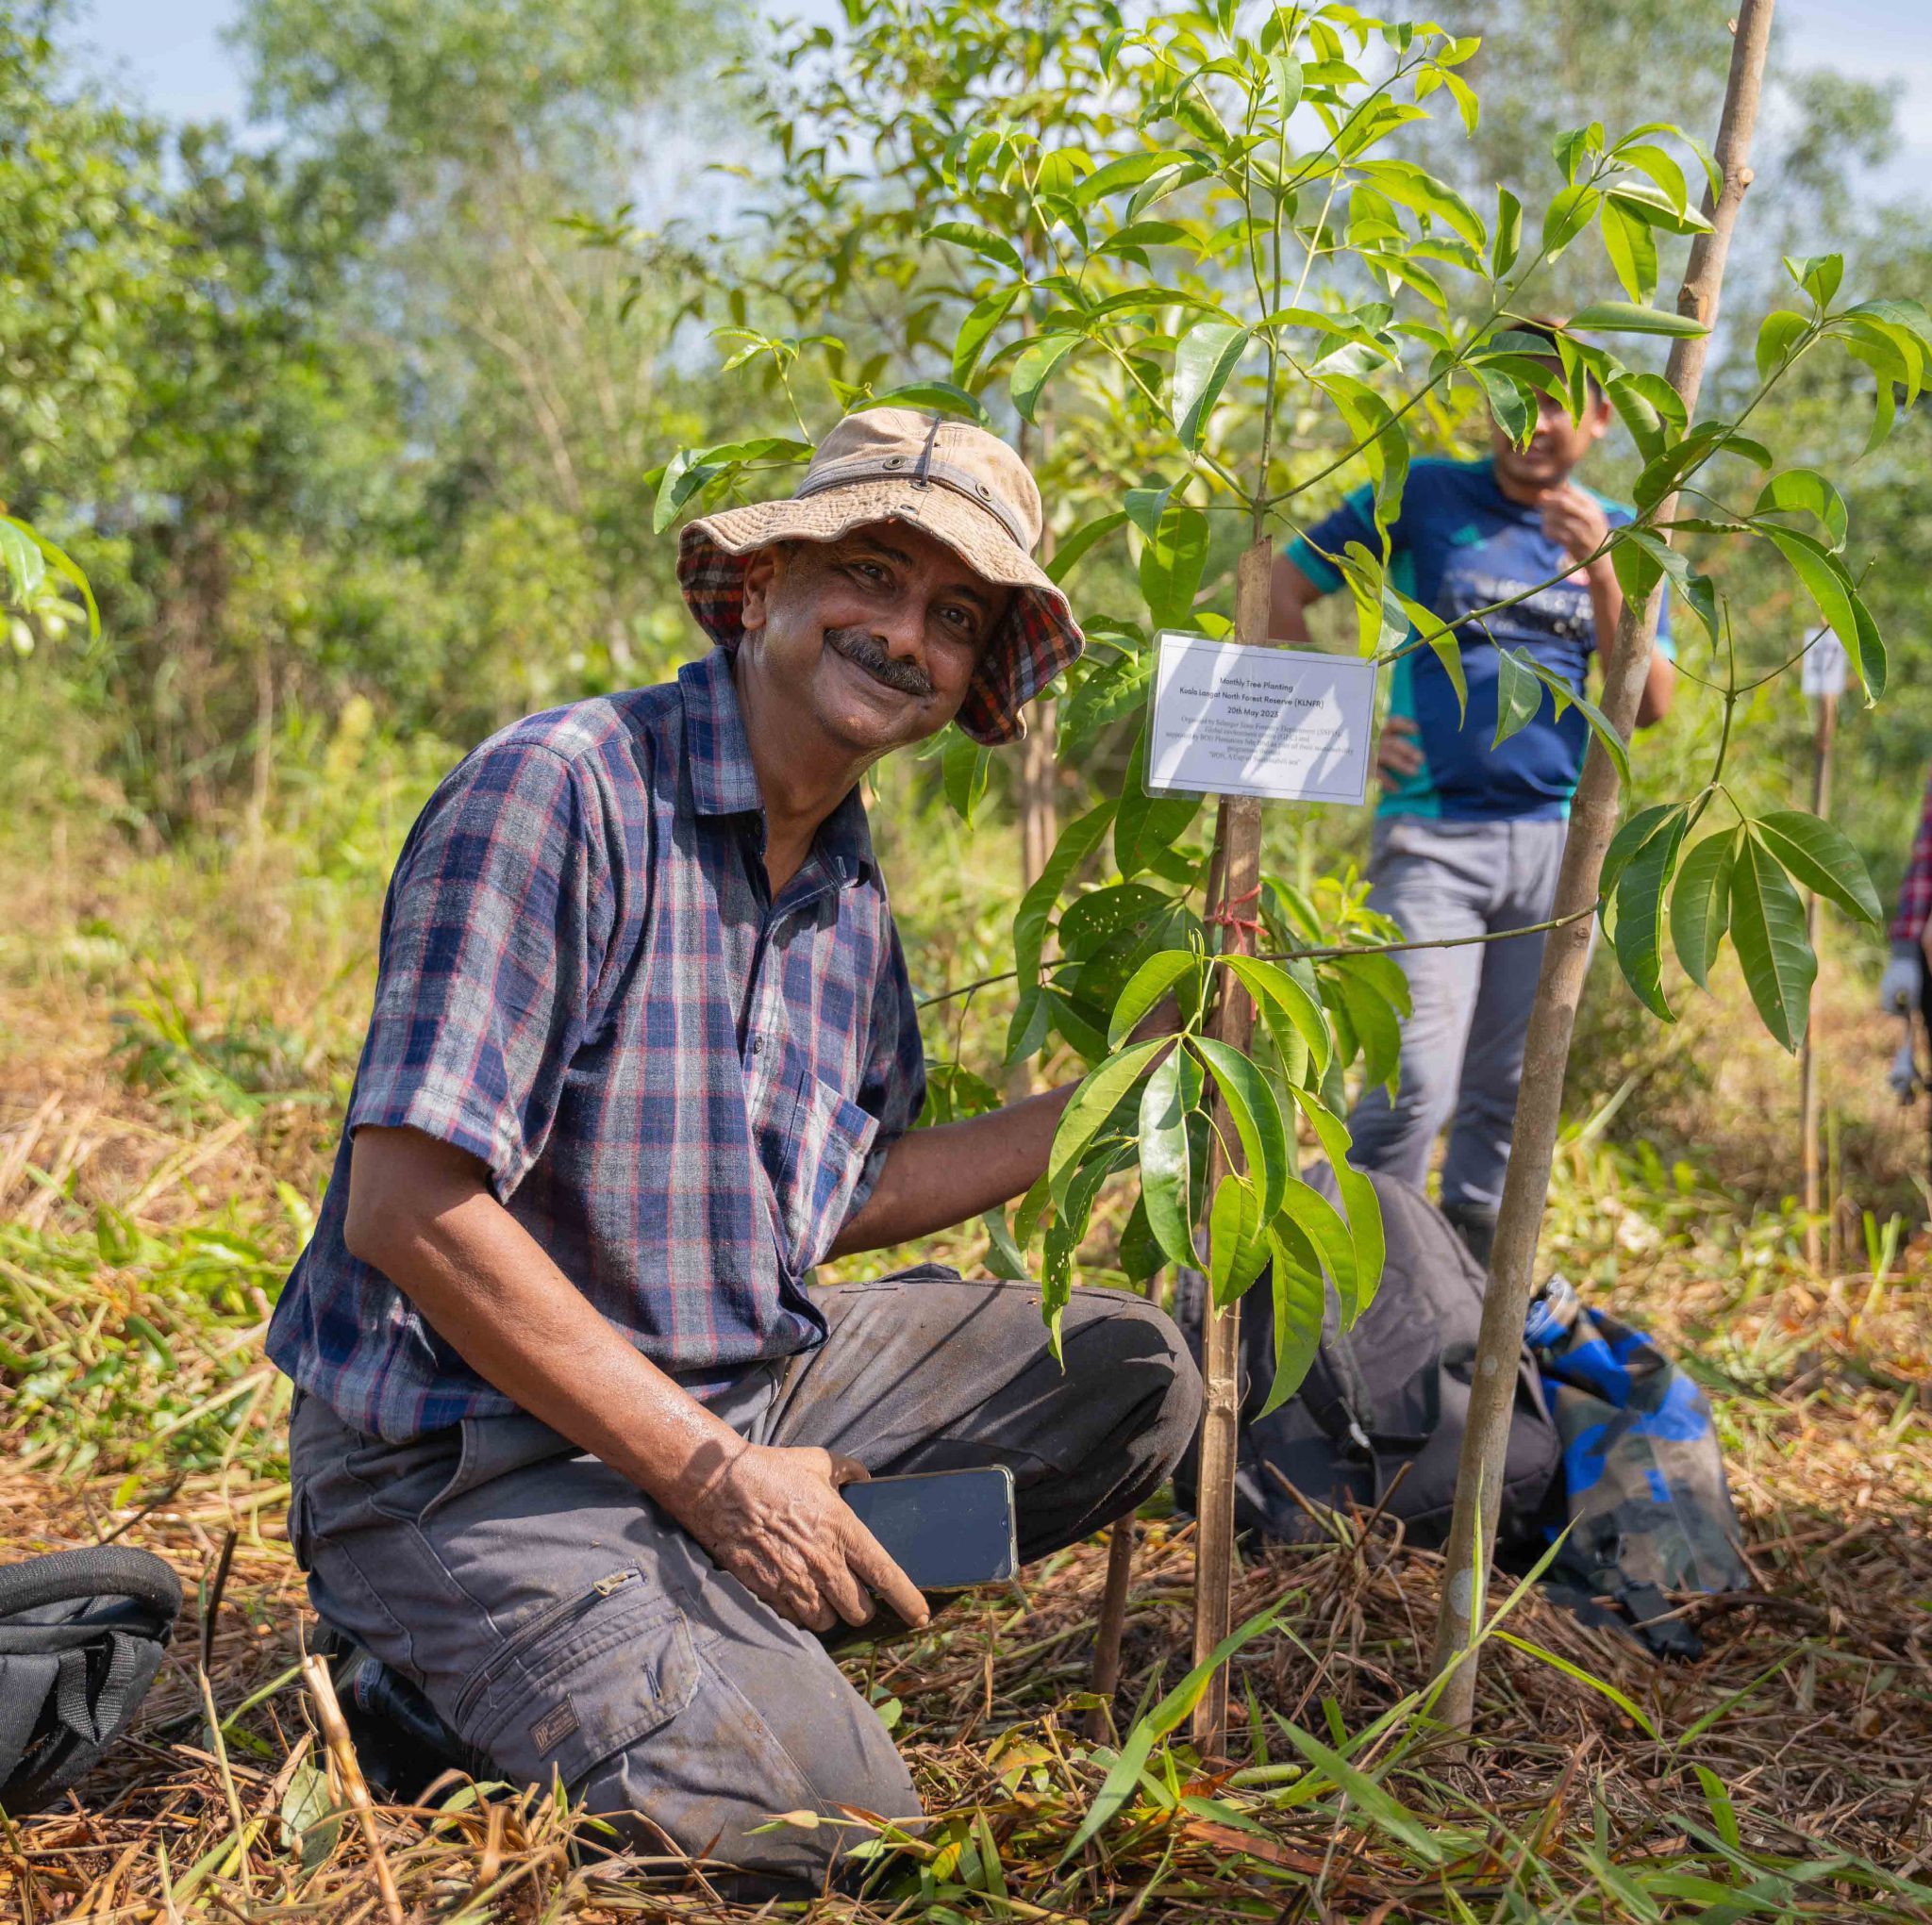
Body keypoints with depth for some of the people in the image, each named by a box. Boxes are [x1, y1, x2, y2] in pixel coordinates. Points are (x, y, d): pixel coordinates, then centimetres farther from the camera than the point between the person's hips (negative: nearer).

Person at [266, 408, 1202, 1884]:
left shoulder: (851, 887, 8)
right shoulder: (563, 793, -19)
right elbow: (409, 1211, -24)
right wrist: (710, 1475, -20)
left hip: (757, 1386, 8)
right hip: (472, 1454, -8)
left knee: (1131, 1371, 5)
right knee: (824, 1815, -21)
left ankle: (746, 1613, 0)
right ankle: (462, 1657, 2)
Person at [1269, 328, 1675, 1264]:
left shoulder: (1615, 535, 12)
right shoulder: (1424, 497, 4)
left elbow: (1650, 706, 2)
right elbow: (1280, 589, 7)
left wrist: (1600, 575, -11)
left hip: (1557, 838, 4)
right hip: (1433, 834, -3)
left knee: (1508, 1093, 10)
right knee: (1415, 1085, -14)